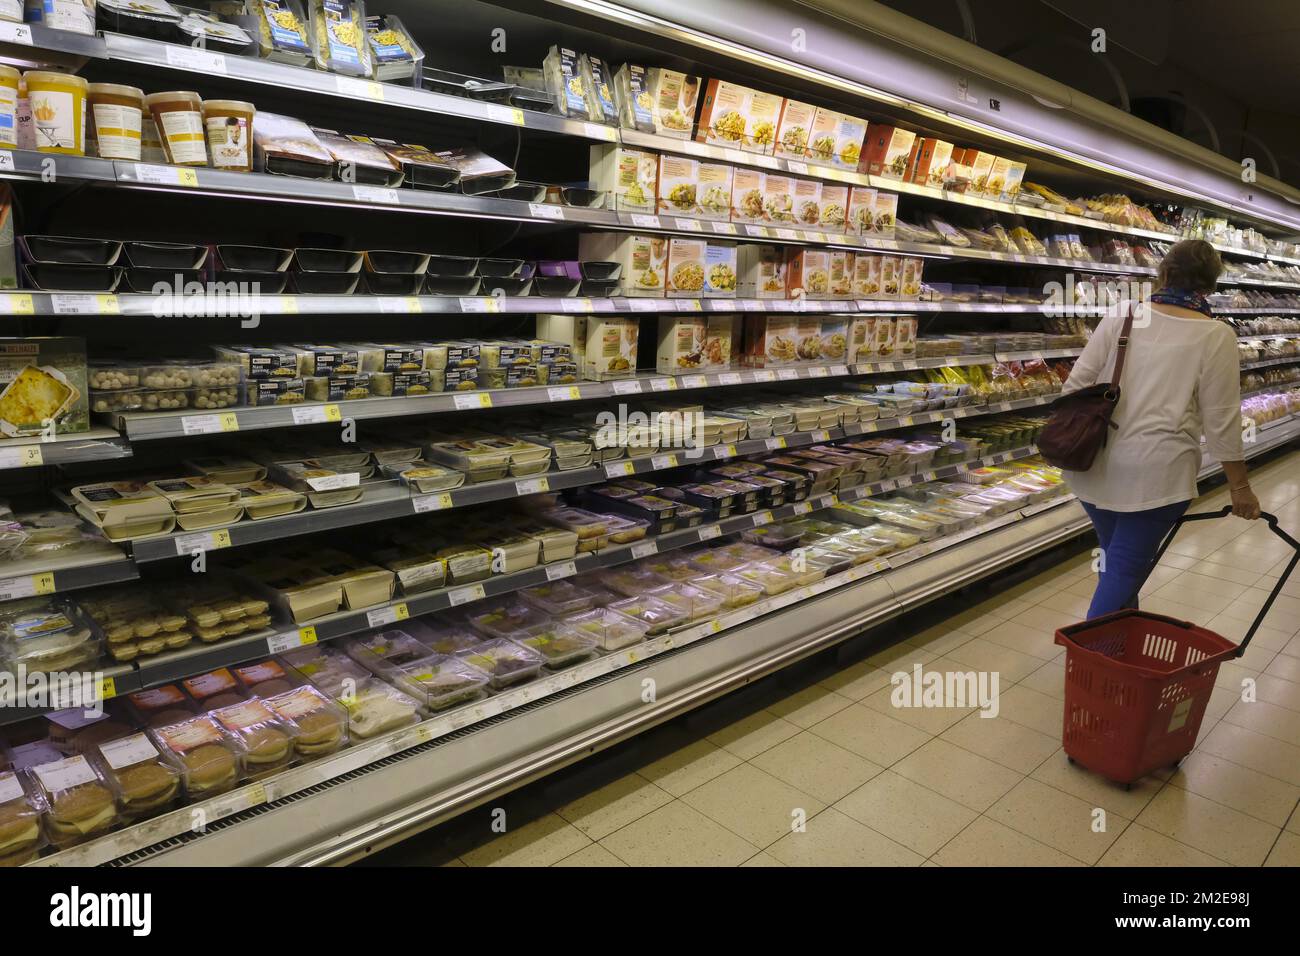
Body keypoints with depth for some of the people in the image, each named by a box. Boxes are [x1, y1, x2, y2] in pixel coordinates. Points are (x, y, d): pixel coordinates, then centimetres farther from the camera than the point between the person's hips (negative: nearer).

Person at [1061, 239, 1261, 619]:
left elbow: (1075, 385, 2)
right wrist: (1239, 486, 5)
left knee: (1116, 558, 20)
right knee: (1126, 568, 3)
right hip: (1154, 471, -4)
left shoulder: (1121, 315, 4)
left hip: (1095, 462, 4)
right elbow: (1221, 420, -4)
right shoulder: (1216, 336, -4)